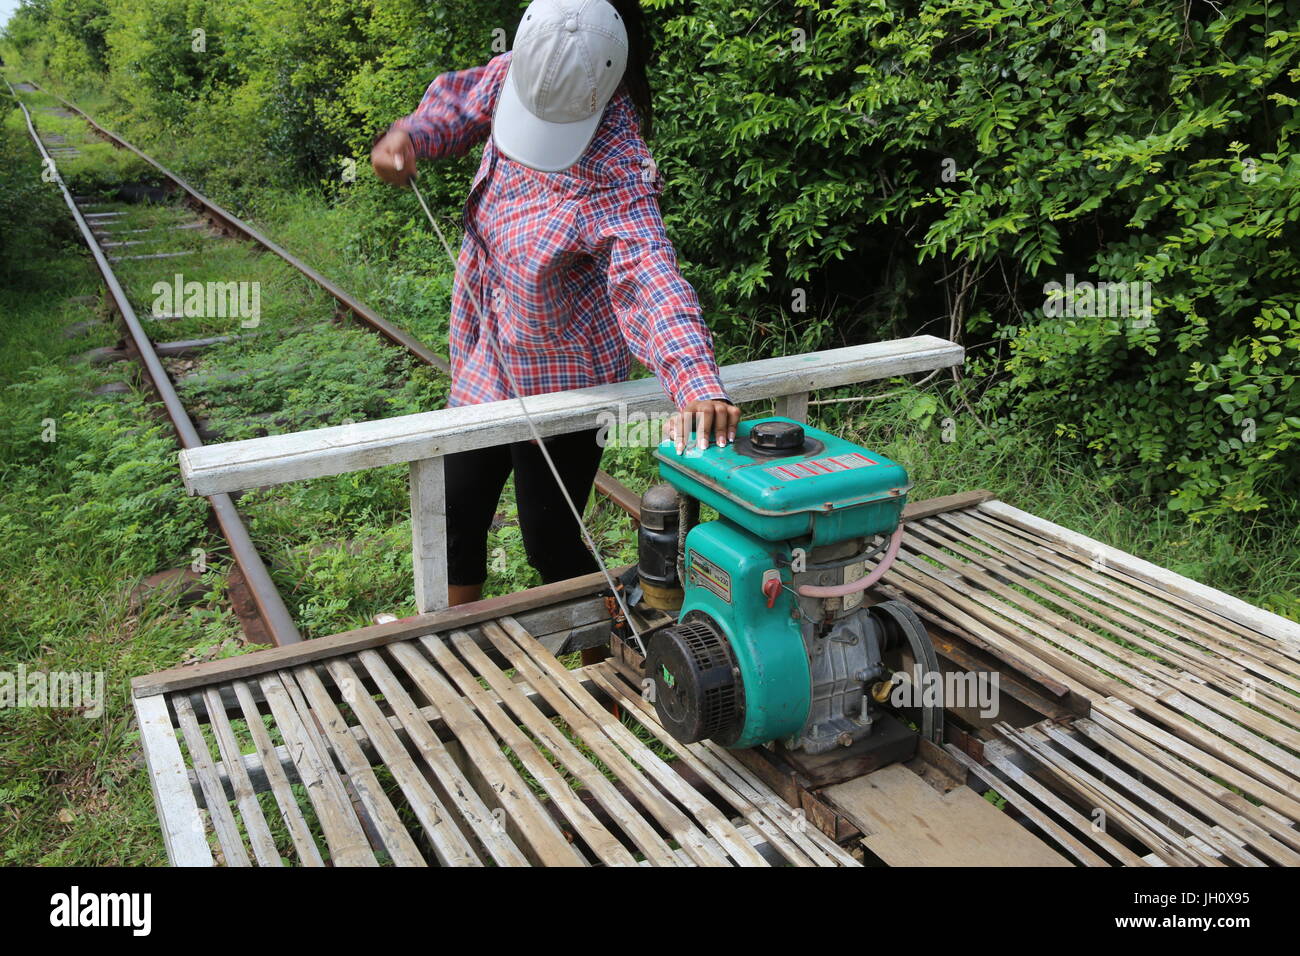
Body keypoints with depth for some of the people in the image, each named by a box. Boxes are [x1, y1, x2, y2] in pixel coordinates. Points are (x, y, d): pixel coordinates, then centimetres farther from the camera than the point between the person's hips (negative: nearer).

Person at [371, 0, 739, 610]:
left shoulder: (615, 175, -31)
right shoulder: (516, 76, -11)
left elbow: (649, 278, -43)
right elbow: (461, 103, 9)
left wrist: (698, 384, -59)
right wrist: (409, 136, -13)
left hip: (560, 376, -7)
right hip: (483, 358, 7)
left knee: (549, 539, 4)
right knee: (458, 513, 18)